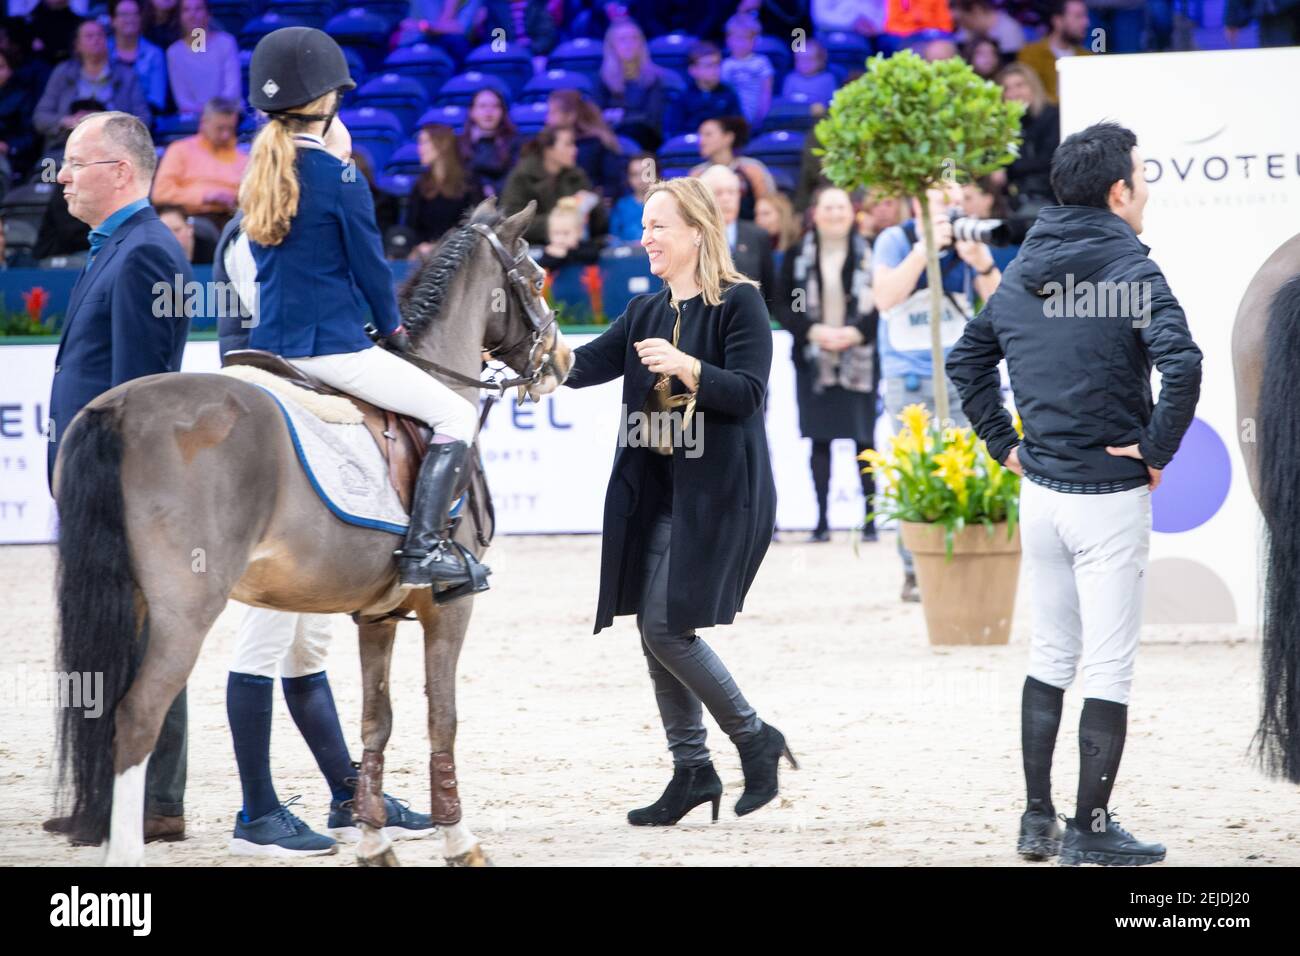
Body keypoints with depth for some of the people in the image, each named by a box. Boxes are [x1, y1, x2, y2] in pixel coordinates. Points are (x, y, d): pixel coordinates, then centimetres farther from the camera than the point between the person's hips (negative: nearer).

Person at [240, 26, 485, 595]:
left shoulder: (259, 177, 8)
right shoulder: (339, 176, -14)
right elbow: (369, 264, -8)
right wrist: (392, 327, 10)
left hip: (273, 346, 8)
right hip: (334, 348, -8)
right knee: (456, 415, 0)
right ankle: (424, 547, -12)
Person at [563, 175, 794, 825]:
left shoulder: (740, 304, -6)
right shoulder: (646, 314, 14)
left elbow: (747, 393, -15)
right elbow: (582, 367, 6)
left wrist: (687, 368, -28)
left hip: (719, 494, -7)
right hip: (654, 494, 8)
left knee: (666, 626, -13)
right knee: (655, 632, 6)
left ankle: (754, 740, 4)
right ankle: (691, 770, 15)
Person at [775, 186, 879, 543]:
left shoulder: (868, 254, 2)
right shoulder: (798, 256, 6)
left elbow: (883, 302, 1)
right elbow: (782, 306, 4)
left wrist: (856, 332, -14)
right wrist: (812, 331, -11)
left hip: (859, 360, -1)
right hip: (813, 360, 1)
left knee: (864, 439, -4)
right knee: (819, 440, 1)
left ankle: (870, 517, -1)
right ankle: (821, 519, 3)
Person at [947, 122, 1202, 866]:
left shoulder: (1022, 273, 7)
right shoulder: (1130, 270, -15)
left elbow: (966, 359, 16)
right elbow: (1182, 365, -28)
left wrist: (1003, 443, 16)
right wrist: (1157, 450, -16)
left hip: (1040, 491, 7)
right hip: (1111, 497, -7)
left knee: (1050, 656, 18)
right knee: (1111, 668, 1)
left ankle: (1039, 819, 20)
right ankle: (1091, 830, 4)